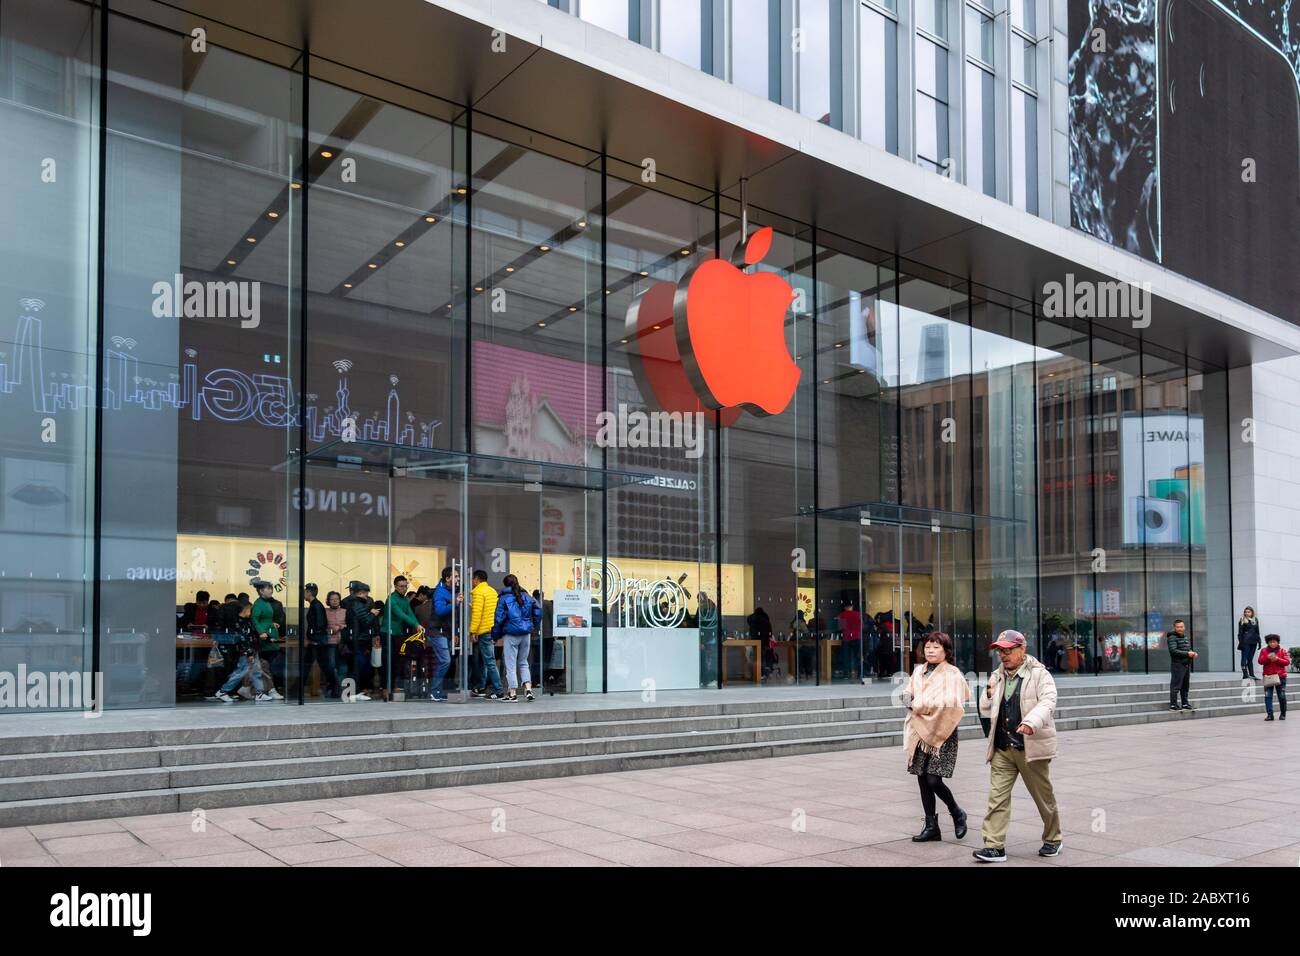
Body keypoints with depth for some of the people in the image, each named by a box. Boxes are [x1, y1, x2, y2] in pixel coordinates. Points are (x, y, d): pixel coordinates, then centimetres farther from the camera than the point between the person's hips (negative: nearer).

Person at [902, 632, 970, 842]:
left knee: (933, 780, -10)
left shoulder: (952, 674, -7)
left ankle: (957, 814, 17)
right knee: (923, 779, 6)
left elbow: (949, 703, -19)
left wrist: (918, 704, -18)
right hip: (920, 730, 6)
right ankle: (931, 826, 17)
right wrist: (907, 697, -5)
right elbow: (909, 691, 20)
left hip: (942, 733, -6)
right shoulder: (919, 671, 12)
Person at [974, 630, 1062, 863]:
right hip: (1002, 748, 5)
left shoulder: (1039, 674, -5)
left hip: (1031, 746, -5)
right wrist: (990, 694, -3)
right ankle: (995, 846, -3)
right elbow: (986, 711, 18)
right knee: (997, 796, -4)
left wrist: (1031, 722, -37)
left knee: (1044, 797, 11)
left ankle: (1053, 839, 30)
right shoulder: (997, 677, 13)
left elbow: (1048, 702, -20)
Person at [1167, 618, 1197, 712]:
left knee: (1186, 686, 13)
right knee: (1176, 685, -7)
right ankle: (1173, 704, -4)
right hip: (1177, 664, -8)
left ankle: (1185, 704, 20)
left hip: (1187, 665, 8)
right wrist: (1187, 653, -21)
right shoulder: (1172, 638, -9)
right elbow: (1173, 651, -19)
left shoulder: (1186, 637, 17)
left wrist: (1193, 654, 4)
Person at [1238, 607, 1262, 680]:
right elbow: (1240, 632, -4)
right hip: (1245, 642, -5)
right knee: (1245, 658, -4)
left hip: (1253, 642, 5)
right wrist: (1240, 642, -10)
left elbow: (1257, 632, 18)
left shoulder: (1255, 620, 13)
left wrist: (1259, 641, 14)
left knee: (1250, 659, 9)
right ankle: (1245, 674, -7)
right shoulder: (1242, 621, -2)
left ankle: (1252, 675, 10)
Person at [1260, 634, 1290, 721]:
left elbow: (1287, 662, -3)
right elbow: (1260, 661, 0)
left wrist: (1277, 659, -17)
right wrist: (1267, 658, -17)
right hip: (1268, 676, 1)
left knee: (1282, 696, 6)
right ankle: (1269, 714, -5)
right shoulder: (1264, 651, 7)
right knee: (1268, 696, -6)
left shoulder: (1282, 650, 4)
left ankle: (1283, 714, 20)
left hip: (1280, 676, -1)